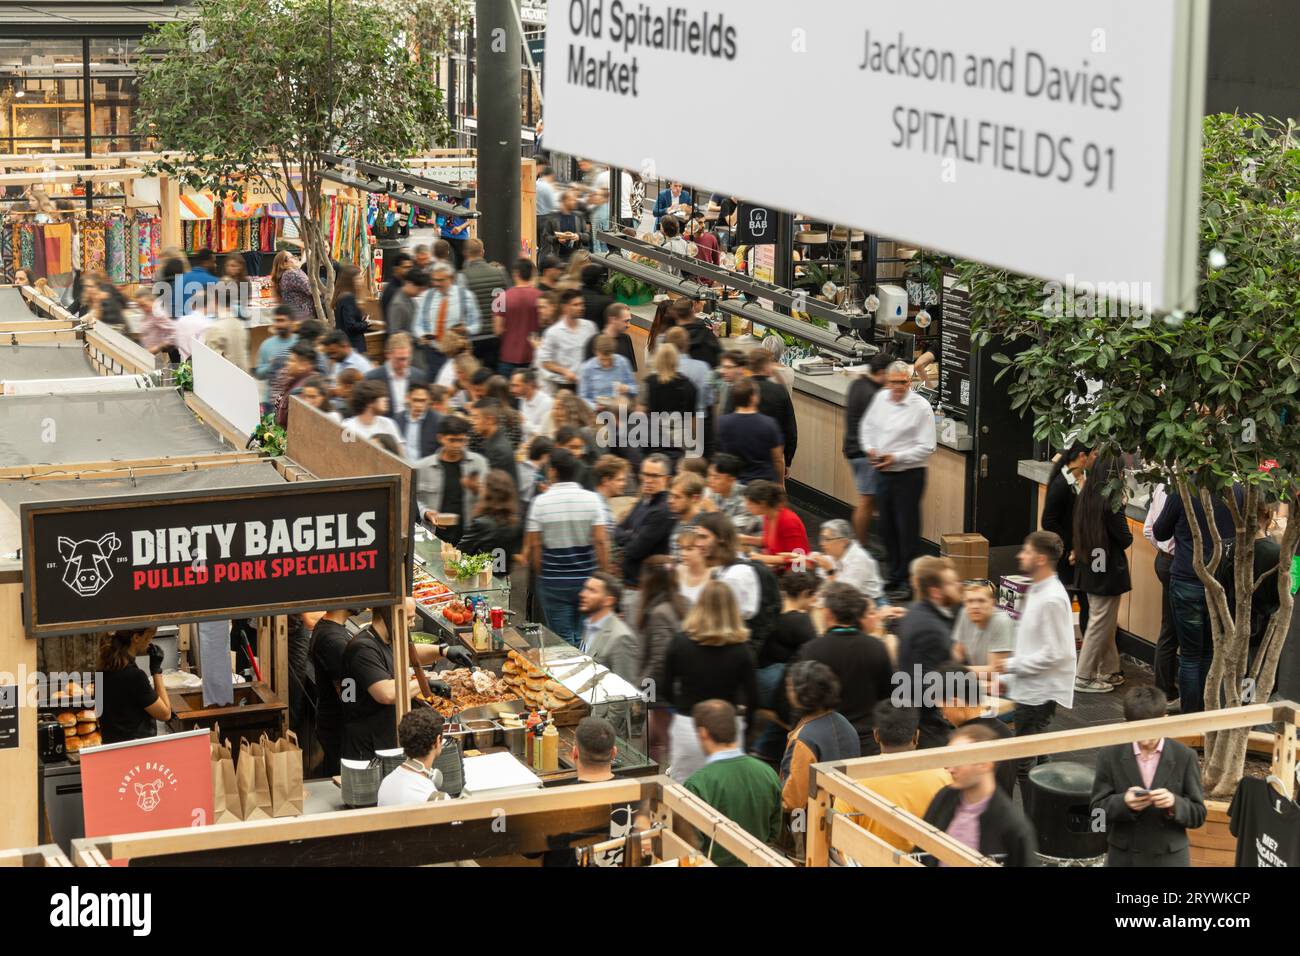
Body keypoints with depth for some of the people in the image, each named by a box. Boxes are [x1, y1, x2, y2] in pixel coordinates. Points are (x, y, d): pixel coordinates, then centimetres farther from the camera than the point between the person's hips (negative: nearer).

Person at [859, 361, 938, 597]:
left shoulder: (920, 407, -11)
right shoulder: (880, 399, 6)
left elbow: (926, 448, -12)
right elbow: (867, 427, 20)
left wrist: (895, 457, -17)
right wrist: (870, 448, 0)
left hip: (908, 475, -6)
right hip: (883, 472, 6)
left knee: (907, 527, -3)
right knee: (886, 526, 15)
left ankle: (902, 579, 4)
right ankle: (894, 570, 29)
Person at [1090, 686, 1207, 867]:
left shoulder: (1185, 757, -5)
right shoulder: (1110, 756, -4)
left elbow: (1198, 815, -3)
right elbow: (1098, 810, -3)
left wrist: (1174, 803, -25)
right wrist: (1123, 802, -24)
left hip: (1169, 859, -1)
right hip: (1124, 859, 1)